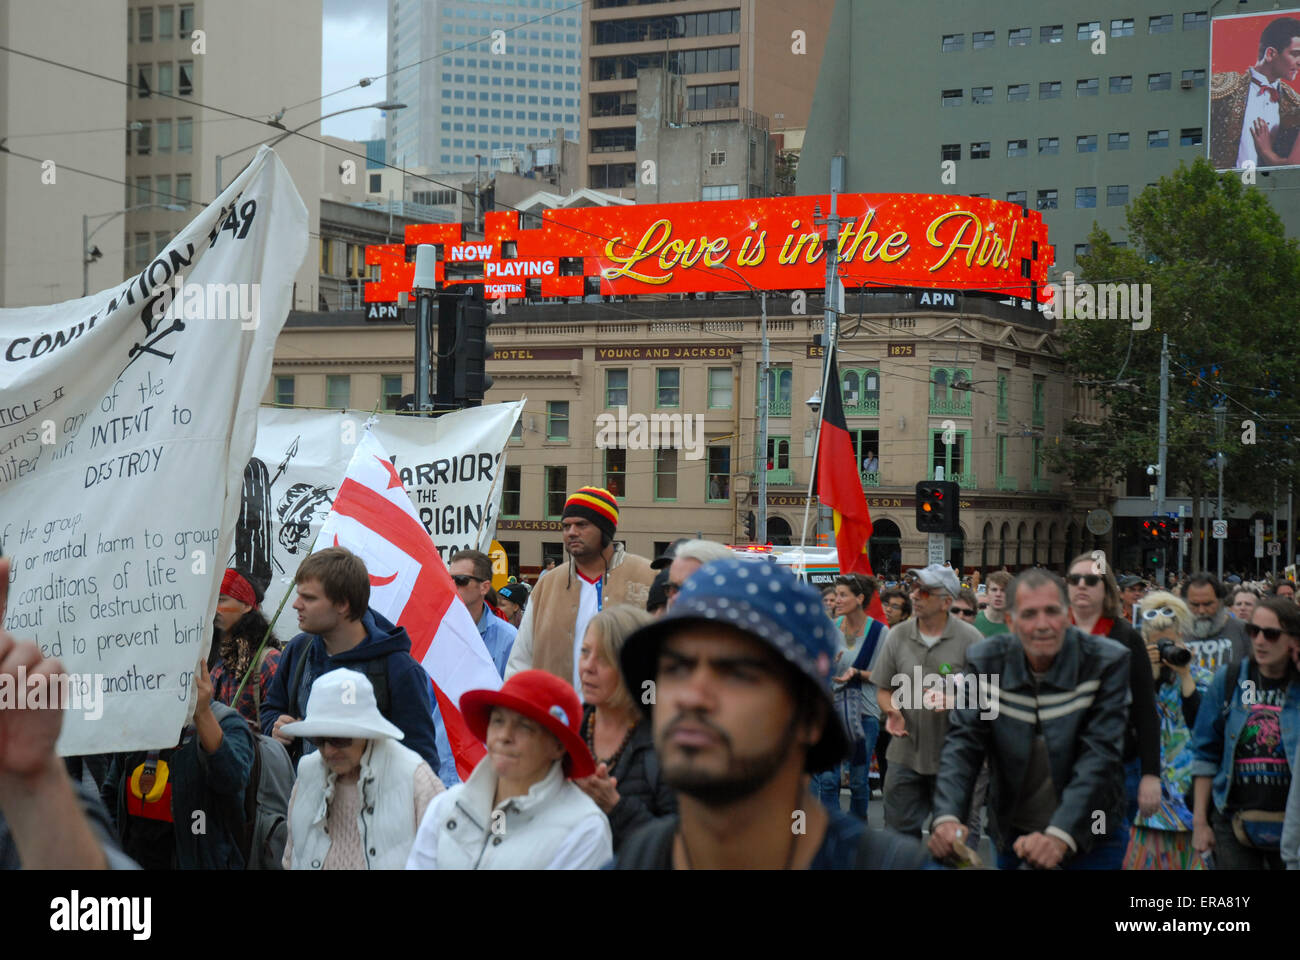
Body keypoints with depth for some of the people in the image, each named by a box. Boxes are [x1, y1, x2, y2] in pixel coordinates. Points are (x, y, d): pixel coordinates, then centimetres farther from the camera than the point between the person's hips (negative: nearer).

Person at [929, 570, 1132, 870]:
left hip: (1088, 834, -2)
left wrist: (1060, 836, -36)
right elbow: (963, 743, -13)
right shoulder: (984, 662, -8)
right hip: (1014, 834, 2)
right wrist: (947, 817, -31)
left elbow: (1100, 755, -23)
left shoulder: (1107, 662, -16)